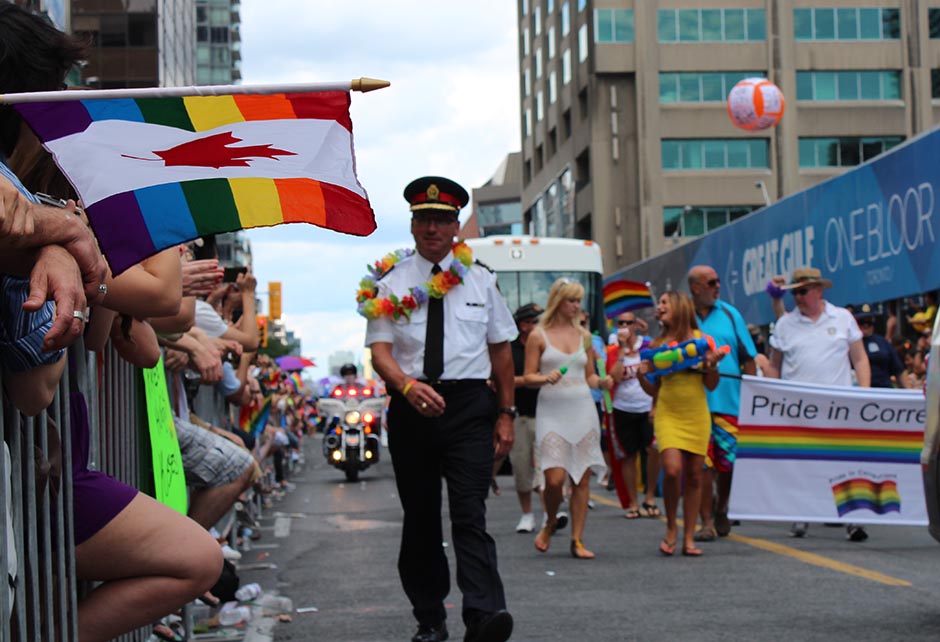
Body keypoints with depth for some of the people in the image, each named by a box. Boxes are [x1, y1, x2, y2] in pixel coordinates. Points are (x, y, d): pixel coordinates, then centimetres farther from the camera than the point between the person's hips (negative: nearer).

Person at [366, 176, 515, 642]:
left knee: (469, 513, -14)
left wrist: (505, 414, 9)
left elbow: (501, 349, 13)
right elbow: (380, 350, -6)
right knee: (420, 519, 8)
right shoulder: (391, 284, 4)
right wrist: (408, 385, -26)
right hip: (411, 408, 1)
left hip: (470, 405, -1)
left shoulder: (481, 281, 9)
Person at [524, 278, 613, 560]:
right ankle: (550, 524, 17)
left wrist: (602, 382, -3)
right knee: (554, 478, -12)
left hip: (582, 409, 4)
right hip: (552, 411, -3)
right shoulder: (538, 336, 2)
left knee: (582, 478, 0)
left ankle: (577, 540, 7)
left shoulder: (584, 336, 13)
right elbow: (528, 376, 1)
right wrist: (546, 377, -18)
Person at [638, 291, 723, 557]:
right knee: (672, 470, -17)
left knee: (694, 475, 1)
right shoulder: (657, 344, 8)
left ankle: (689, 537, 10)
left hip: (697, 415, 0)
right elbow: (653, 390, 12)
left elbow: (711, 385, 6)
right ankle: (671, 528, 4)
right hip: (667, 414, 0)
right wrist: (642, 375, -6)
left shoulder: (700, 339, 3)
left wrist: (712, 365, -11)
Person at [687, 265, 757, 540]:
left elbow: (748, 359, 10)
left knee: (728, 461, 4)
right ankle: (706, 521, 2)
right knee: (702, 464, -4)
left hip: (730, 401, 1)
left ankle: (721, 510, 27)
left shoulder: (730, 314, 9)